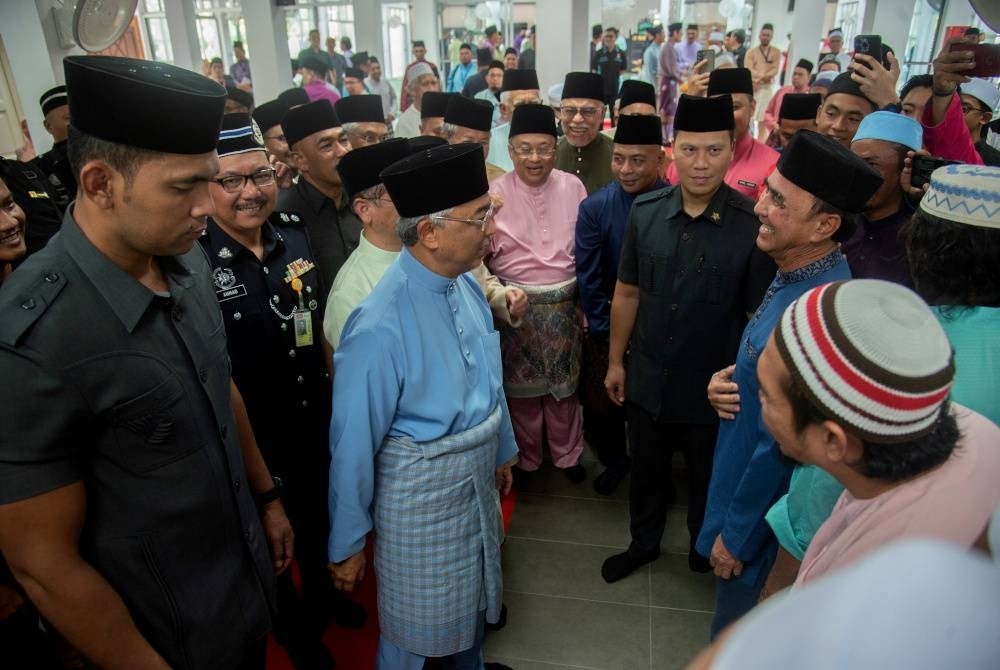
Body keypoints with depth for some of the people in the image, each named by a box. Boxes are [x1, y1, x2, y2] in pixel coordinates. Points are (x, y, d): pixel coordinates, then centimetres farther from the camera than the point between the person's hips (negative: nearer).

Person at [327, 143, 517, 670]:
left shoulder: (466, 285, -8)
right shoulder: (380, 327, -30)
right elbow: (354, 443, -21)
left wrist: (502, 451, 18)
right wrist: (346, 544, -9)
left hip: (477, 477, 7)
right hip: (421, 494, -7)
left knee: (473, 596, 30)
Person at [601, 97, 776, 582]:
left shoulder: (753, 225, -18)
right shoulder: (645, 211, -7)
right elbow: (627, 292, 2)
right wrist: (616, 360, 6)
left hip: (713, 388, -3)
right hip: (647, 378, 3)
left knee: (708, 478, 22)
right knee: (646, 470, 23)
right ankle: (643, 544, 49)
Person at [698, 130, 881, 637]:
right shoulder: (794, 275, -4)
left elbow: (782, 443, -27)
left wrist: (738, 535, -14)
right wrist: (728, 380, -9)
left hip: (766, 510, -8)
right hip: (744, 472, 8)